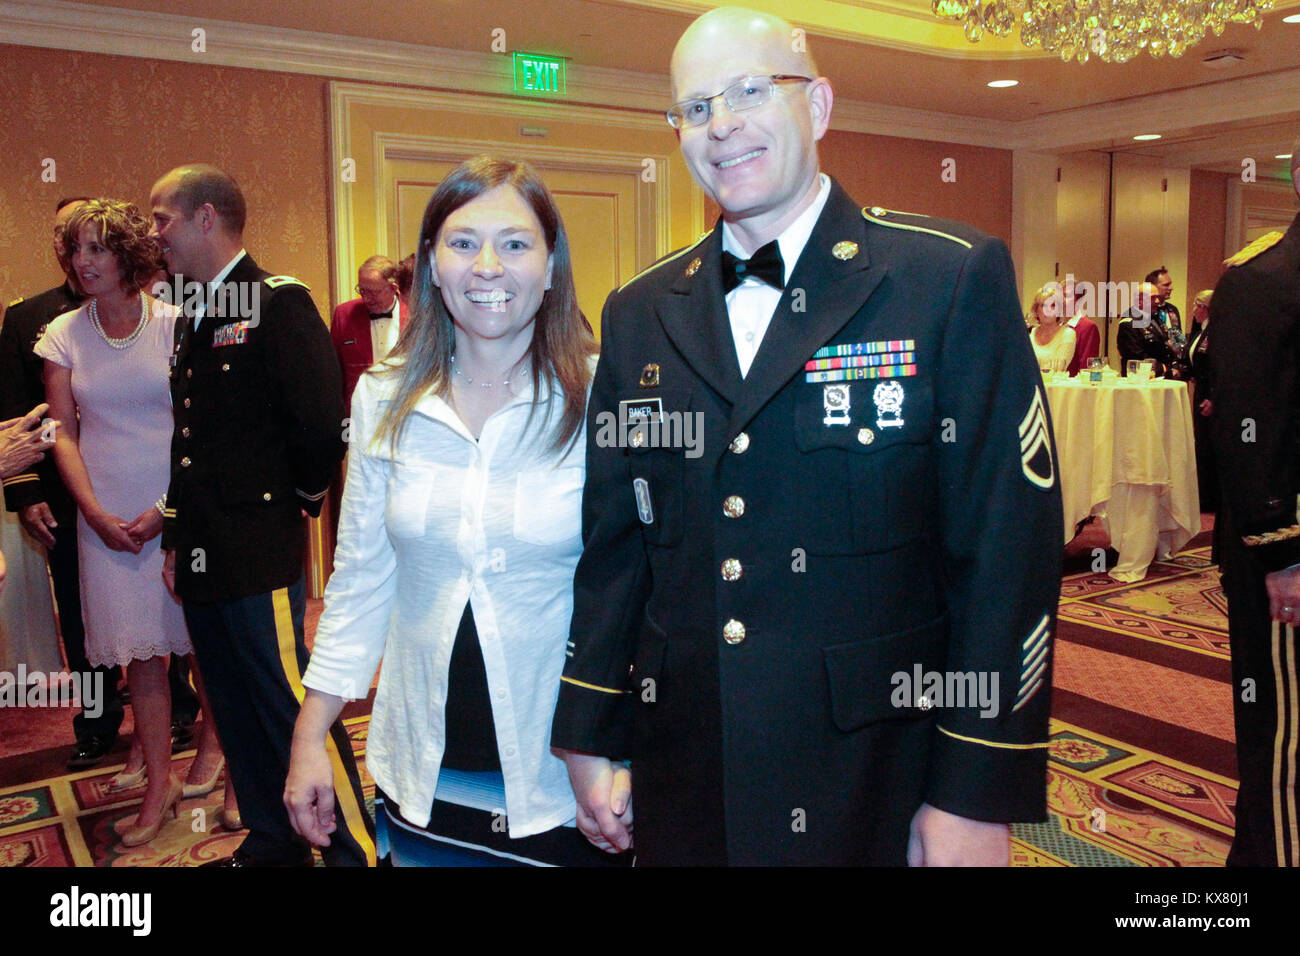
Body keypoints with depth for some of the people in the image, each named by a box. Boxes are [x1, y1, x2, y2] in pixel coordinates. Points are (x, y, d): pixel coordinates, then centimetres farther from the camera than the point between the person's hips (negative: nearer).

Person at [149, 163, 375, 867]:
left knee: (296, 709, -3)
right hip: (203, 558, 9)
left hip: (259, 556, -9)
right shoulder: (191, 320, 16)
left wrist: (298, 499, -5)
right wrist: (177, 539, 17)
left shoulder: (279, 303, -12)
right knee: (238, 715, 18)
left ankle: (356, 850, 11)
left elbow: (321, 426, -20)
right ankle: (273, 843, 34)